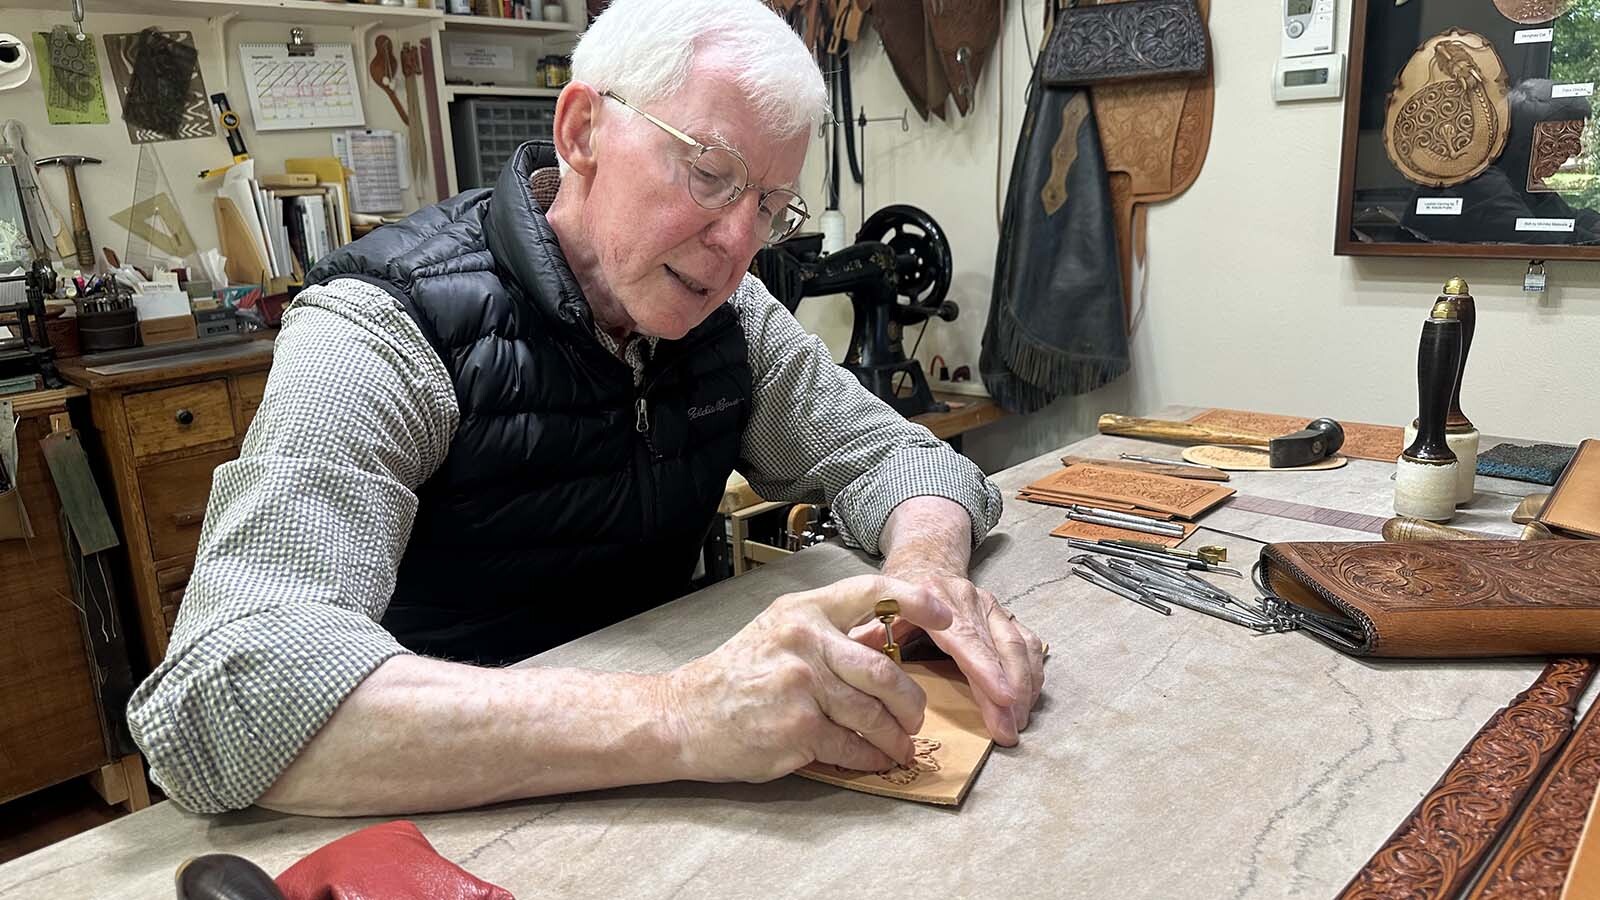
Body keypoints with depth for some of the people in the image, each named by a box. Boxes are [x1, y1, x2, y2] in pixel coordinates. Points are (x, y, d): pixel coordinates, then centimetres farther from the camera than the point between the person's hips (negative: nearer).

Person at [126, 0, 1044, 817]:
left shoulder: (729, 316, -3)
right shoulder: (390, 326, -21)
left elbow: (889, 451, 4)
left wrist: (925, 568, -19)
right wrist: (676, 719, -41)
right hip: (446, 819, -3)